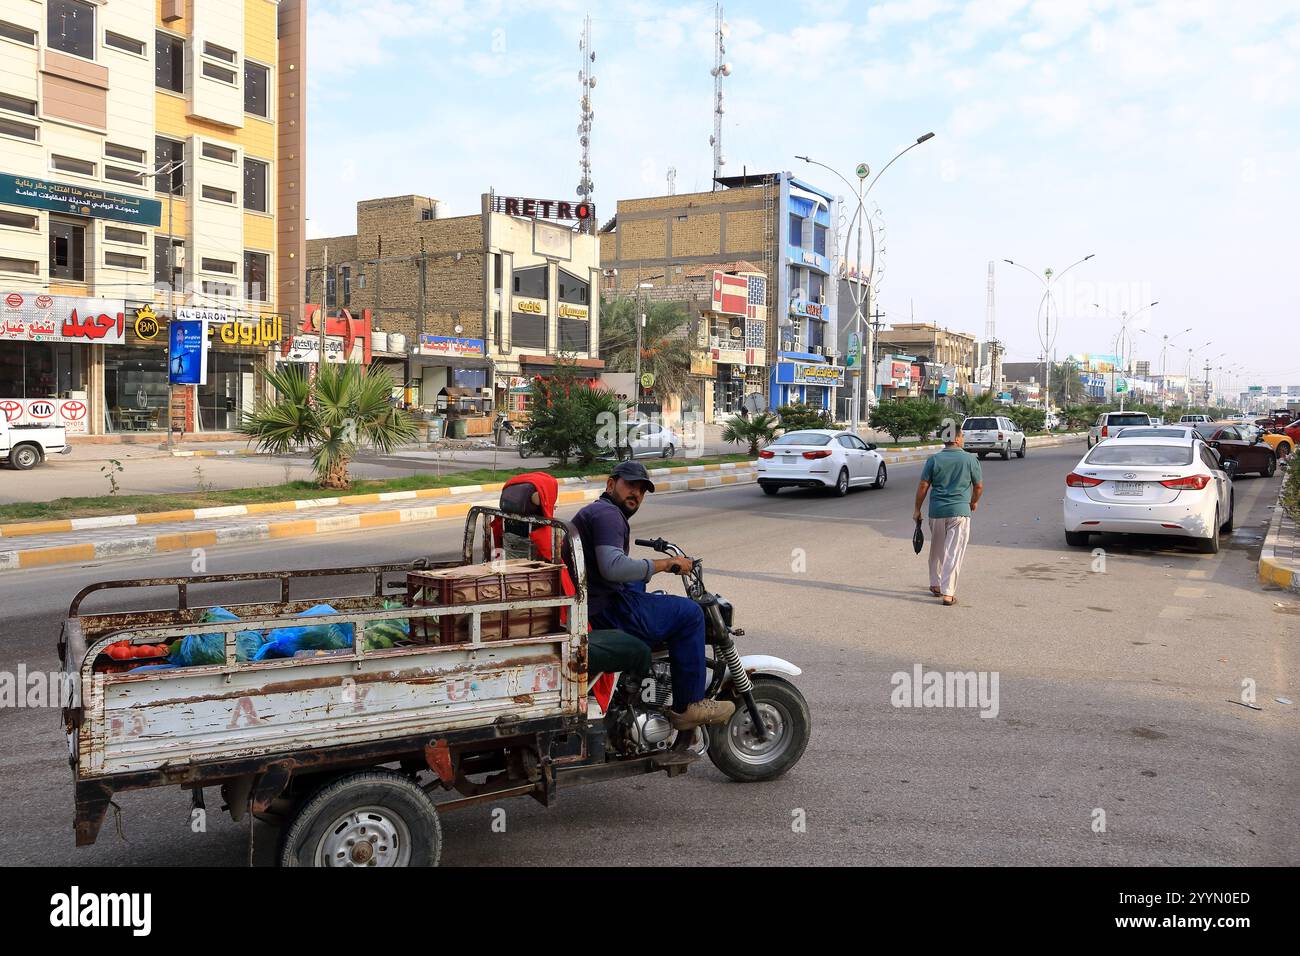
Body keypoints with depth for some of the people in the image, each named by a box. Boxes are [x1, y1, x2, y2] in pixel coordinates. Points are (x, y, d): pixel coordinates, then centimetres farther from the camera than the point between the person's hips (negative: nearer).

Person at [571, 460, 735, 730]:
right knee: (689, 613, -6)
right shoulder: (607, 513, -13)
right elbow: (614, 567, -29)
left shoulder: (592, 511, 20)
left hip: (583, 605, 11)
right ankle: (687, 706, -2)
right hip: (602, 614, -11)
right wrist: (666, 563, -19)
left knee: (638, 584, 35)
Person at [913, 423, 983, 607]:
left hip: (937, 511, 2)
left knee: (936, 550, 19)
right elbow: (979, 486, 5)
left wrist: (917, 509, 8)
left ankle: (936, 585, 30)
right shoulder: (970, 459, -2)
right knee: (954, 553, -1)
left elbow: (923, 486, -2)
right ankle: (948, 593, -5)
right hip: (960, 511, -2)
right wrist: (974, 502, 24)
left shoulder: (933, 460, 0)